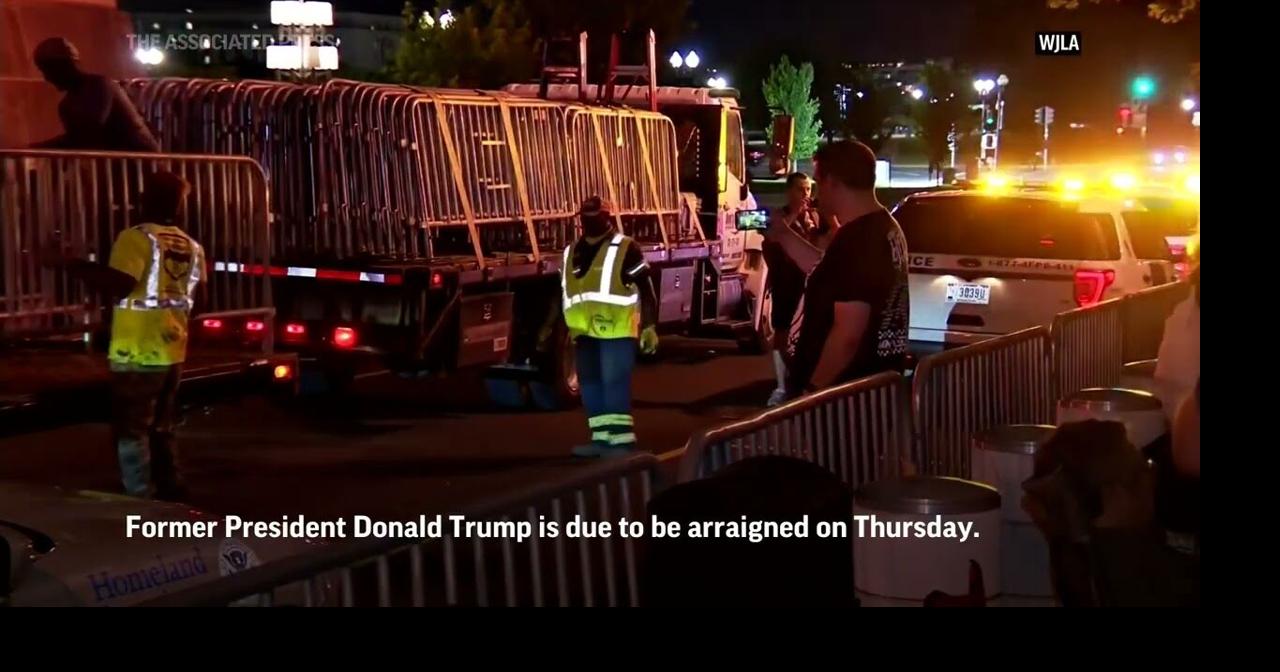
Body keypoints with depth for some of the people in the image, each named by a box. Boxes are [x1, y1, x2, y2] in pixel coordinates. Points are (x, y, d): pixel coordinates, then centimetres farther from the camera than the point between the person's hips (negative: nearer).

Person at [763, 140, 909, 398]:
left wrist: (812, 389, -19)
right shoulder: (884, 228, 9)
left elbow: (847, 334, -28)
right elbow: (829, 274, 24)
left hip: (843, 391, -10)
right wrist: (783, 235, 22)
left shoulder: (856, 238, -25)